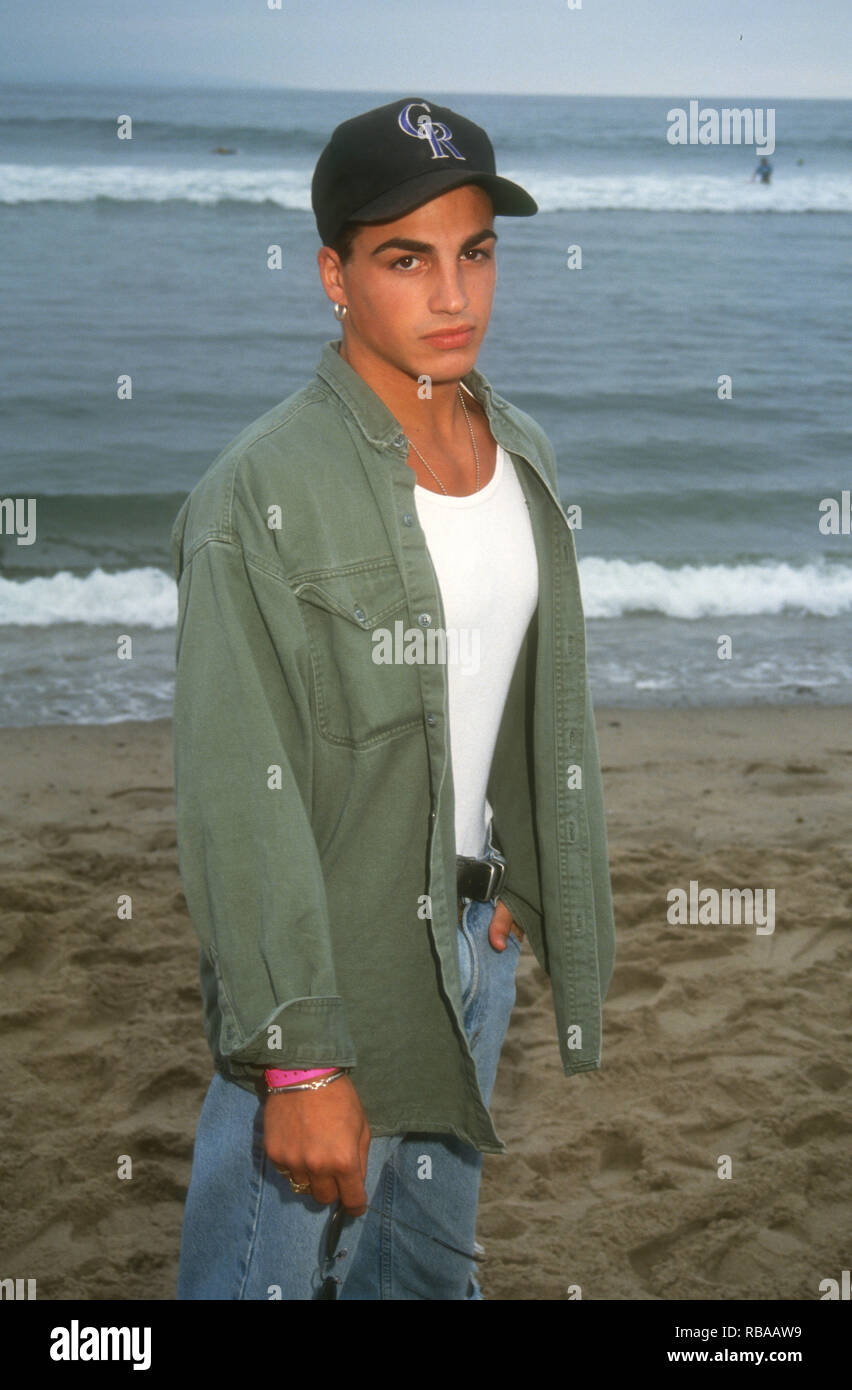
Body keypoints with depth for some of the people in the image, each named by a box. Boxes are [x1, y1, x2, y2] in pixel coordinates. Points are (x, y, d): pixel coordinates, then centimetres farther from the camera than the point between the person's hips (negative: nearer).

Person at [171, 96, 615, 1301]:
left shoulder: (522, 451, 3)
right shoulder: (260, 497, -20)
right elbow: (239, 798, -21)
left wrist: (519, 891, 15)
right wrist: (299, 1064, -22)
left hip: (473, 931, 7)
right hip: (331, 956, -7)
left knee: (431, 1263, 21)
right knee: (273, 1264, 2)